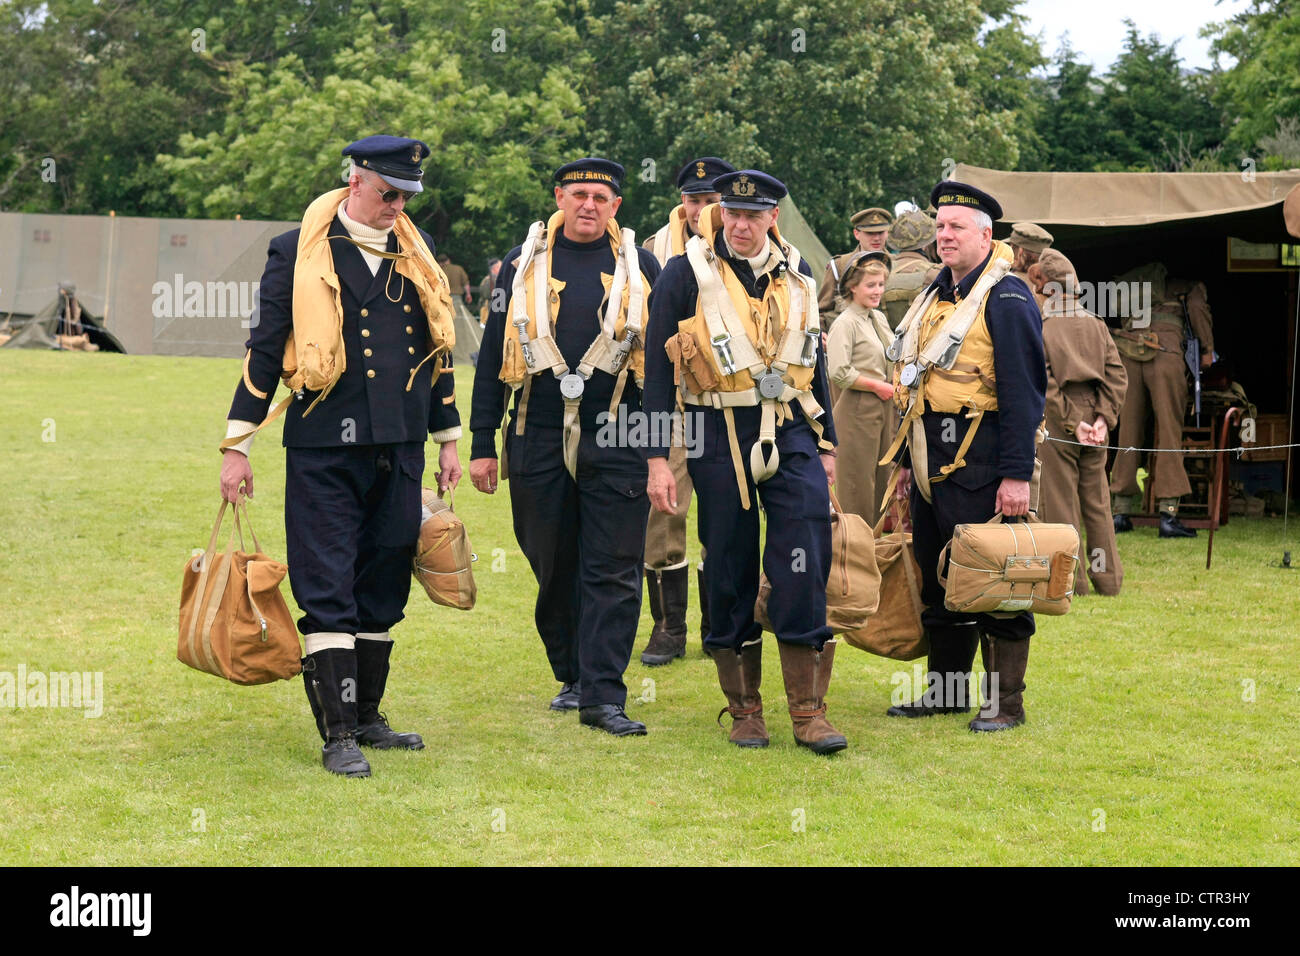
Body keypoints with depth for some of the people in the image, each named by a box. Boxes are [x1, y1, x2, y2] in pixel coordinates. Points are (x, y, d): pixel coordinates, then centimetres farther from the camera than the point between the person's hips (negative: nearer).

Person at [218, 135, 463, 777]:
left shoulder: (416, 252, 13)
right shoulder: (299, 253, -2)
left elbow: (436, 346, 20)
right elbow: (265, 349, -2)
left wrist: (448, 440, 20)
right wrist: (237, 447, -3)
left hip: (398, 448, 5)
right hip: (324, 451, -5)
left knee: (384, 588, 11)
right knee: (327, 590, -6)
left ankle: (366, 716, 22)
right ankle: (337, 736, -2)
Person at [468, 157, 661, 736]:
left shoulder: (639, 266, 7)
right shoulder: (521, 265, 7)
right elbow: (493, 357, 8)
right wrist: (482, 445, 4)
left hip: (617, 441, -1)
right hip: (539, 441, 1)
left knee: (613, 569, -5)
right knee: (554, 568, 9)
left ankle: (604, 696, -4)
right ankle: (573, 676, 25)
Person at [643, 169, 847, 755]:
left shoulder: (796, 273, 10)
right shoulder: (686, 274, -2)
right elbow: (658, 370, -2)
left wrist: (826, 444, 16)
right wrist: (657, 459, -7)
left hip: (791, 434, 3)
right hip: (720, 437, -2)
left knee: (805, 568, -6)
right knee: (730, 573, 4)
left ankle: (809, 711, 0)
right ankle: (744, 710, 17)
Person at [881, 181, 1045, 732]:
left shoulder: (1006, 299, -10)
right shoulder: (937, 296, 16)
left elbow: (1023, 392, -16)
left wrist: (1016, 475, -21)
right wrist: (908, 461, 19)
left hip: (980, 461, -8)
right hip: (933, 460, 9)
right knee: (936, 578, 13)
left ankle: (1006, 702, 5)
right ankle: (946, 689, 24)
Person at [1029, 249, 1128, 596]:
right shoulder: (1096, 325, 8)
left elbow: (1043, 382, -15)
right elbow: (1118, 375, 2)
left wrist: (1071, 421, -12)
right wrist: (1104, 418, -3)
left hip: (1057, 424, -5)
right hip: (1094, 415, 5)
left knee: (1060, 500, 3)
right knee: (1097, 501, 11)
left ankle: (1072, 578, 4)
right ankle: (1108, 577, 13)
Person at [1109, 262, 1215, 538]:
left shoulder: (1134, 283, 33)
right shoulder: (1191, 285, 20)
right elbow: (1198, 307, 3)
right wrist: (1207, 349, 9)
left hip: (1127, 353, 4)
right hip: (1164, 352, -4)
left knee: (1129, 433, 8)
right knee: (1169, 432, -3)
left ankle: (1120, 512, 7)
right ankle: (1168, 515, -9)